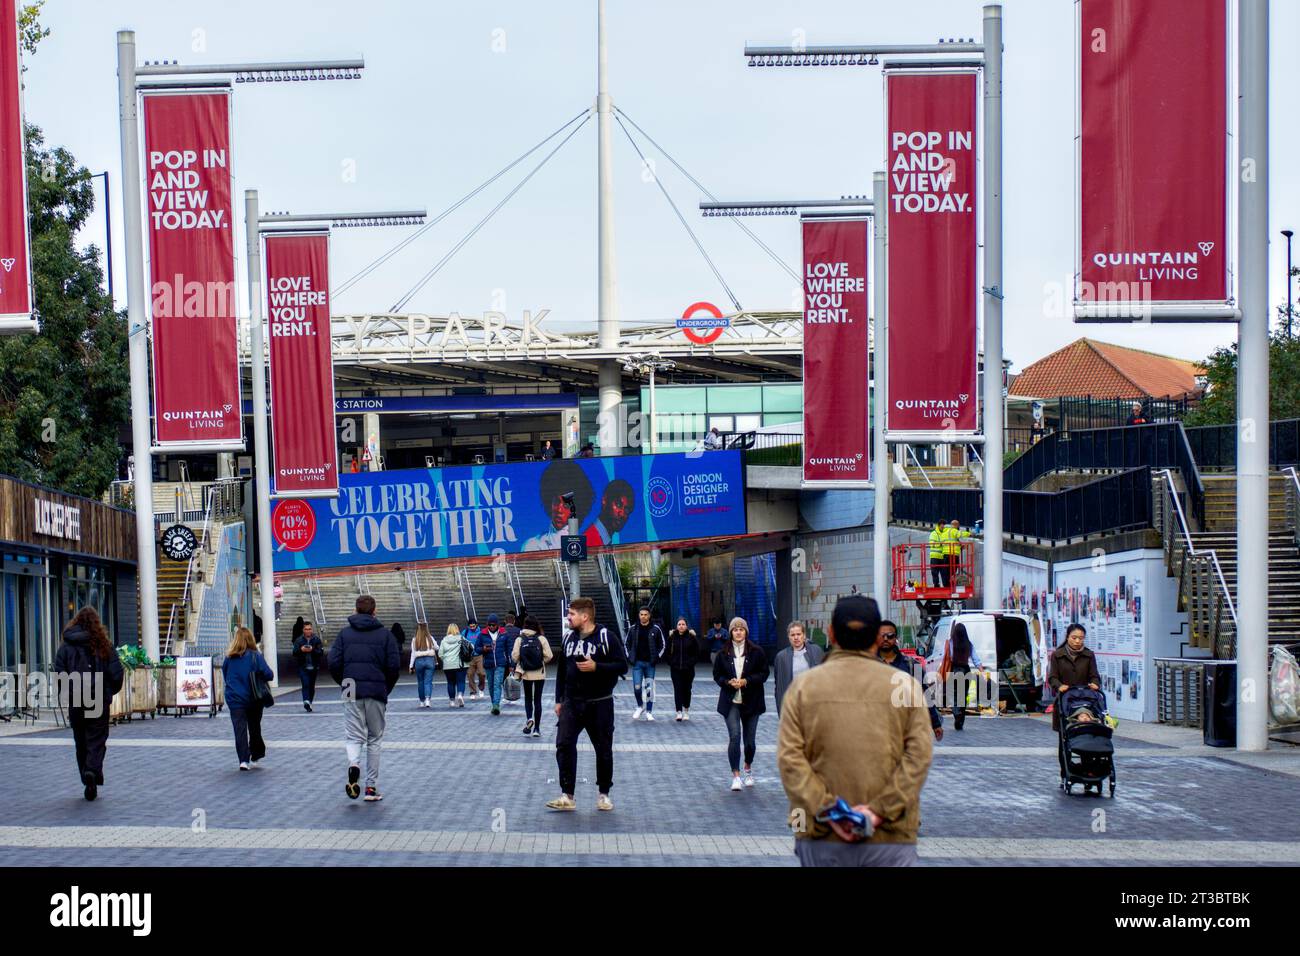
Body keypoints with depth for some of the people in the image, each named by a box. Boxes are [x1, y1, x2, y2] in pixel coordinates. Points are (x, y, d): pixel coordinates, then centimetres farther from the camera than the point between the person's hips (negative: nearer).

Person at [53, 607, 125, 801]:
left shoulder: (66, 647, 1)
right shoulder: (104, 646, -3)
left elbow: (58, 674, -4)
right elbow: (117, 673, -5)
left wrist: (65, 698, 6)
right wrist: (110, 691, 14)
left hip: (75, 704, 2)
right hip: (99, 702, -2)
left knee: (81, 743, 13)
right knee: (97, 740, 3)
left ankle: (89, 784, 12)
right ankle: (92, 771, -23)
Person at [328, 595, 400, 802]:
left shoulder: (345, 633, 4)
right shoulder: (385, 634, 2)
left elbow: (334, 663, -2)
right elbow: (394, 666, -4)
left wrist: (344, 684, 13)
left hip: (352, 693, 0)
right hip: (377, 692, 0)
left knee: (354, 737, 6)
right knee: (375, 739, 10)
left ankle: (353, 764, -26)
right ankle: (371, 787, 10)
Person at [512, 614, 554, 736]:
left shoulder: (519, 639, -6)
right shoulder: (541, 639, -8)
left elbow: (514, 656, -10)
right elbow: (549, 656, -10)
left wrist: (518, 668, 10)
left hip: (526, 674, 0)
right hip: (540, 674, 0)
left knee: (528, 698, 16)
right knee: (537, 700, 8)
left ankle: (529, 718, -10)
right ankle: (536, 728, 7)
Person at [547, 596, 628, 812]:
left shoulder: (606, 637, -9)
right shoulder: (568, 638, 8)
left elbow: (622, 666, -11)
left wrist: (596, 667, -22)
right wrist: (559, 700, 13)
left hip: (599, 704, -4)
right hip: (571, 703, 4)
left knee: (603, 749, 5)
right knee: (564, 745, -8)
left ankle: (604, 794, 20)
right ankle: (567, 796, -4)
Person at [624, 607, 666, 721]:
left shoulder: (656, 629, 0)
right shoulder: (633, 629, 4)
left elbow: (663, 644, 7)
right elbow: (627, 644, 15)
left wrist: (657, 657, -2)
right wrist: (630, 656, 4)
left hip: (650, 663, -1)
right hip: (637, 663, 1)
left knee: (650, 688, 2)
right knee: (637, 687, -7)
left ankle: (649, 711, 11)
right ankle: (640, 706, 18)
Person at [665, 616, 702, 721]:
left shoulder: (692, 637, -1)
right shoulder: (672, 637, 2)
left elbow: (697, 653, 2)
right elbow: (668, 652, 7)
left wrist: (691, 663, -6)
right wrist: (671, 662, -3)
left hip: (688, 669, 0)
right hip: (675, 669, 0)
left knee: (686, 689, 7)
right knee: (677, 689, -7)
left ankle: (686, 710, 22)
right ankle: (679, 712, -11)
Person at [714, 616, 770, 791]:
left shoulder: (756, 652, -1)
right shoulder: (723, 653, 2)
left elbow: (764, 673, -1)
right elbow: (717, 675, 6)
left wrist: (746, 681, -15)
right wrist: (729, 682, -14)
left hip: (751, 701, 1)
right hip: (731, 702, -1)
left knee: (750, 739, 10)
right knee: (734, 736, -14)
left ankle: (748, 768, 36)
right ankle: (736, 775, -12)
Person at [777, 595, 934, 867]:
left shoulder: (803, 686, 5)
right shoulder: (905, 685, 3)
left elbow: (789, 758, -5)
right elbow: (919, 755, -7)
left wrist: (825, 810, -9)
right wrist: (881, 810, -11)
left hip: (820, 837, 1)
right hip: (891, 836, -1)